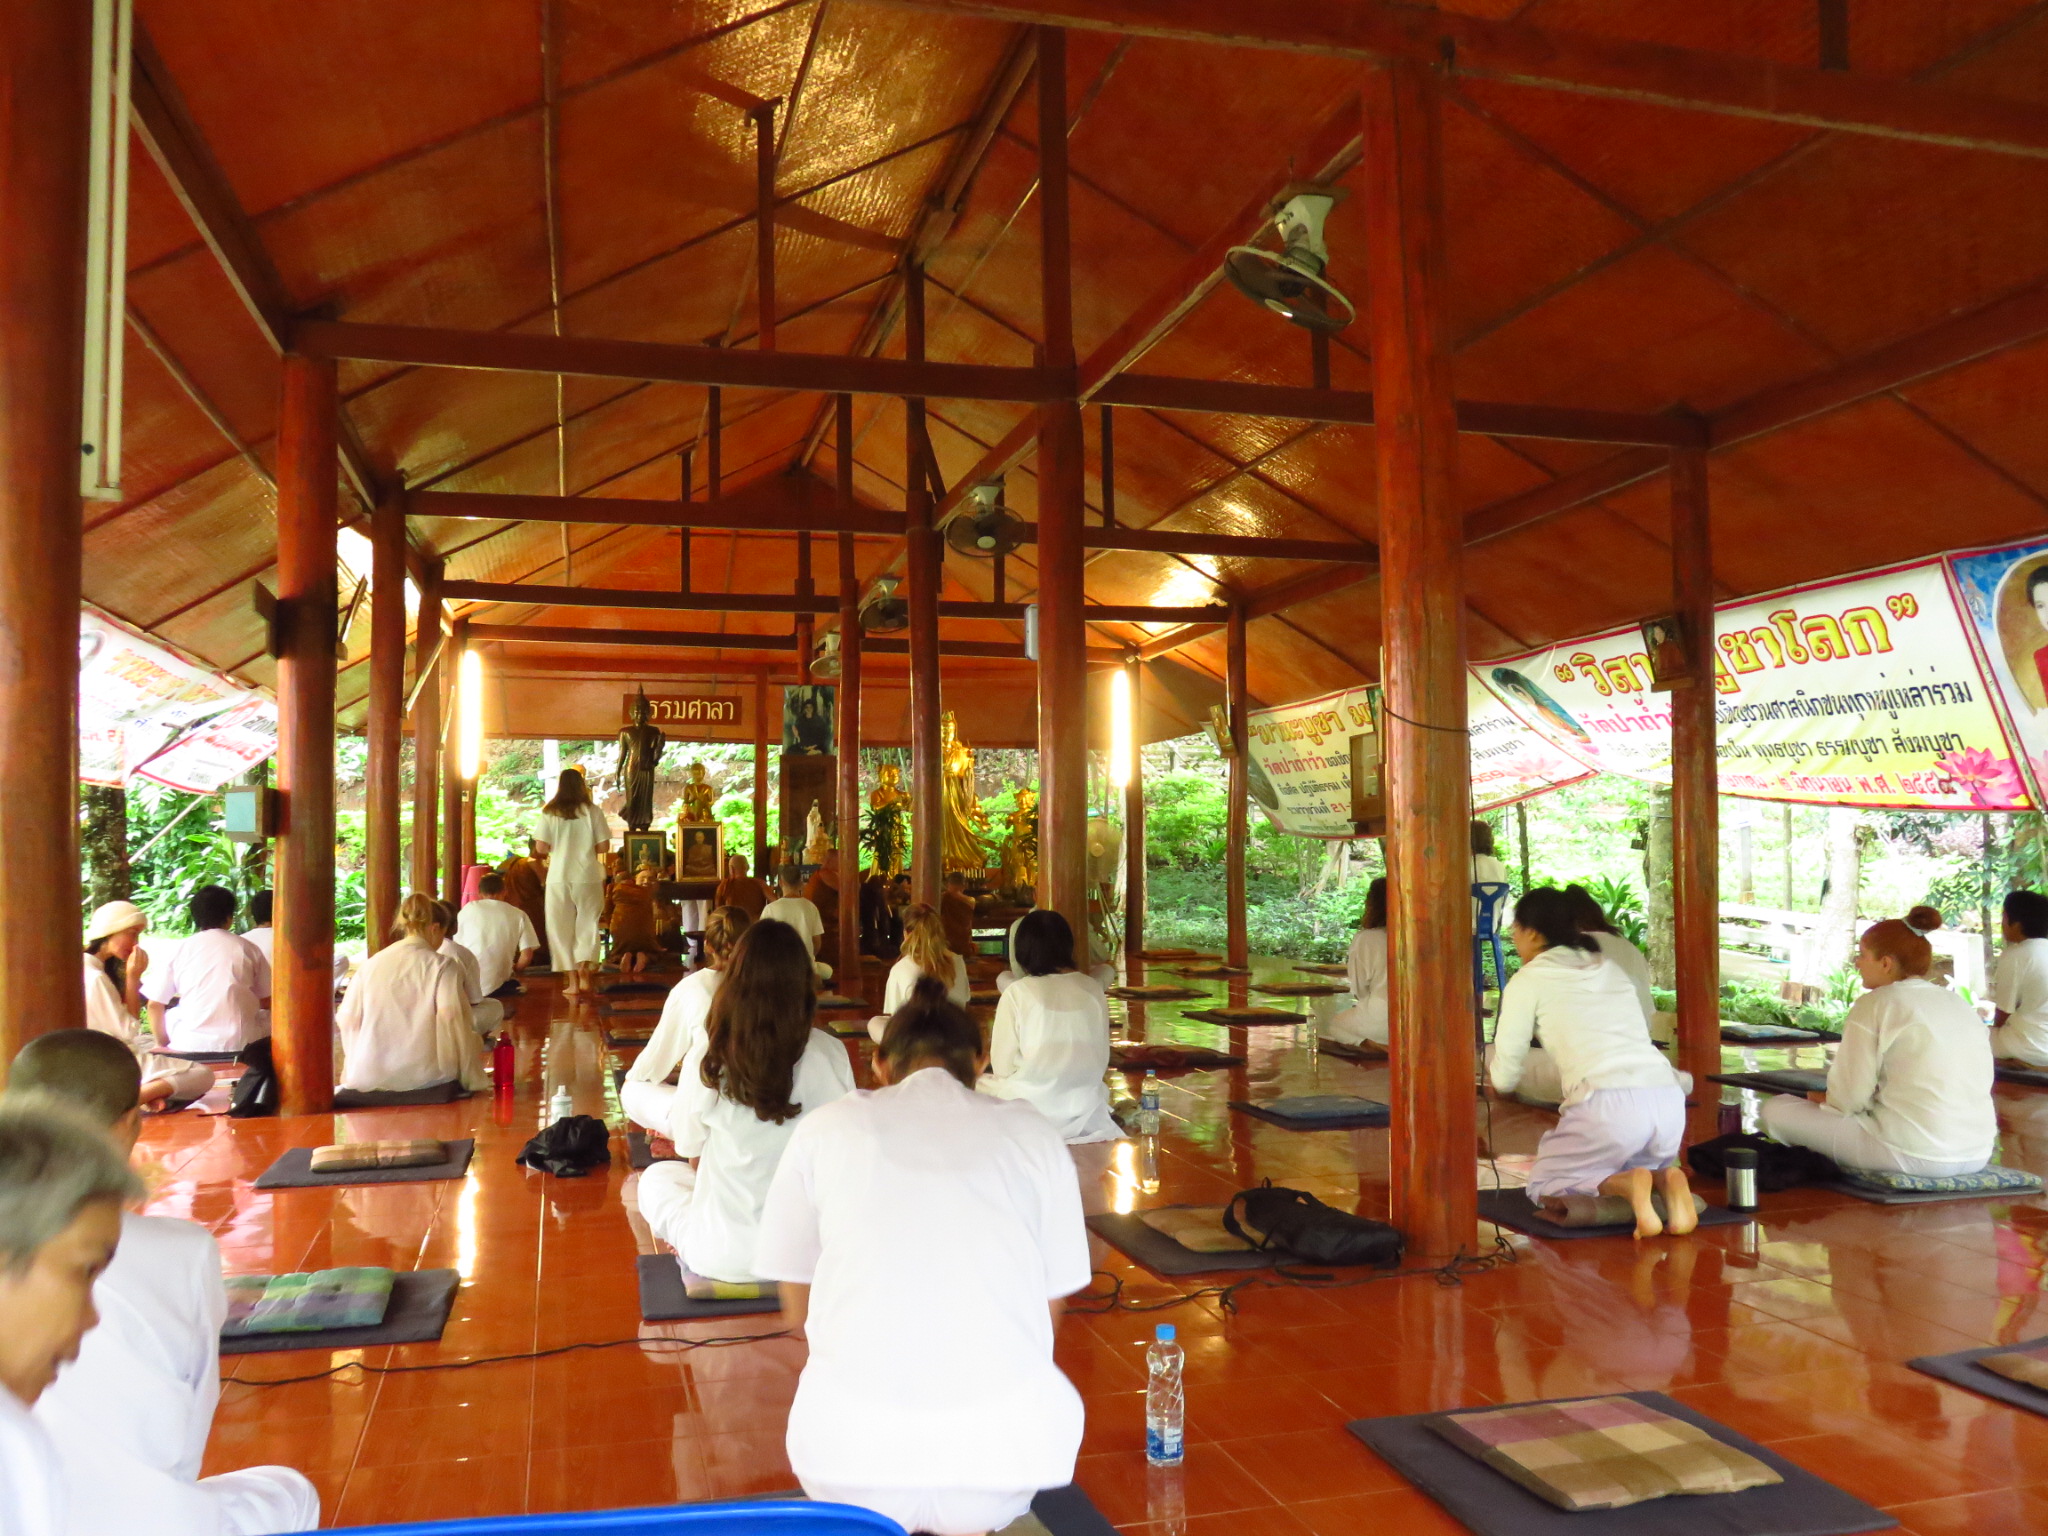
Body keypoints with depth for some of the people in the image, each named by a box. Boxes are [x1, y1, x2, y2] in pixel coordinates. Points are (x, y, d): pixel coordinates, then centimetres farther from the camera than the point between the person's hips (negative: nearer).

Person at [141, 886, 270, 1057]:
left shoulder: (181, 949, 5)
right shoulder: (248, 948, 3)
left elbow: (154, 1005, 7)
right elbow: (267, 1001, 8)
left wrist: (163, 1043, 21)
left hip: (191, 1043, 1)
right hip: (242, 1042, -1)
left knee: (169, 1015, 30)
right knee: (266, 1017, 29)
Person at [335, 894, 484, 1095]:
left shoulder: (370, 965, 7)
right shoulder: (443, 966, -5)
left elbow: (346, 1020, 6)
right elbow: (451, 1018, -15)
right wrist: (472, 1079, -9)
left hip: (369, 1078, 4)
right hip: (424, 1076, -4)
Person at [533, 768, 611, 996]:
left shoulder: (549, 813, -3)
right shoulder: (592, 811, -3)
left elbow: (541, 847, -6)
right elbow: (604, 845, -3)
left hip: (559, 876, 0)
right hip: (587, 876, 0)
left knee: (562, 927, 8)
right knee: (587, 923, 12)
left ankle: (572, 980, 6)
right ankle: (584, 967, -8)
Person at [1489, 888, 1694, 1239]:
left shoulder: (1528, 979, 8)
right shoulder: (1609, 966, 25)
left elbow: (1505, 1079, 10)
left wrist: (1498, 1080, 34)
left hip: (1608, 1106, -6)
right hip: (1669, 1100, 6)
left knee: (1542, 1186, 15)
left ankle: (1627, 1185, -13)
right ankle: (1665, 1178, -1)